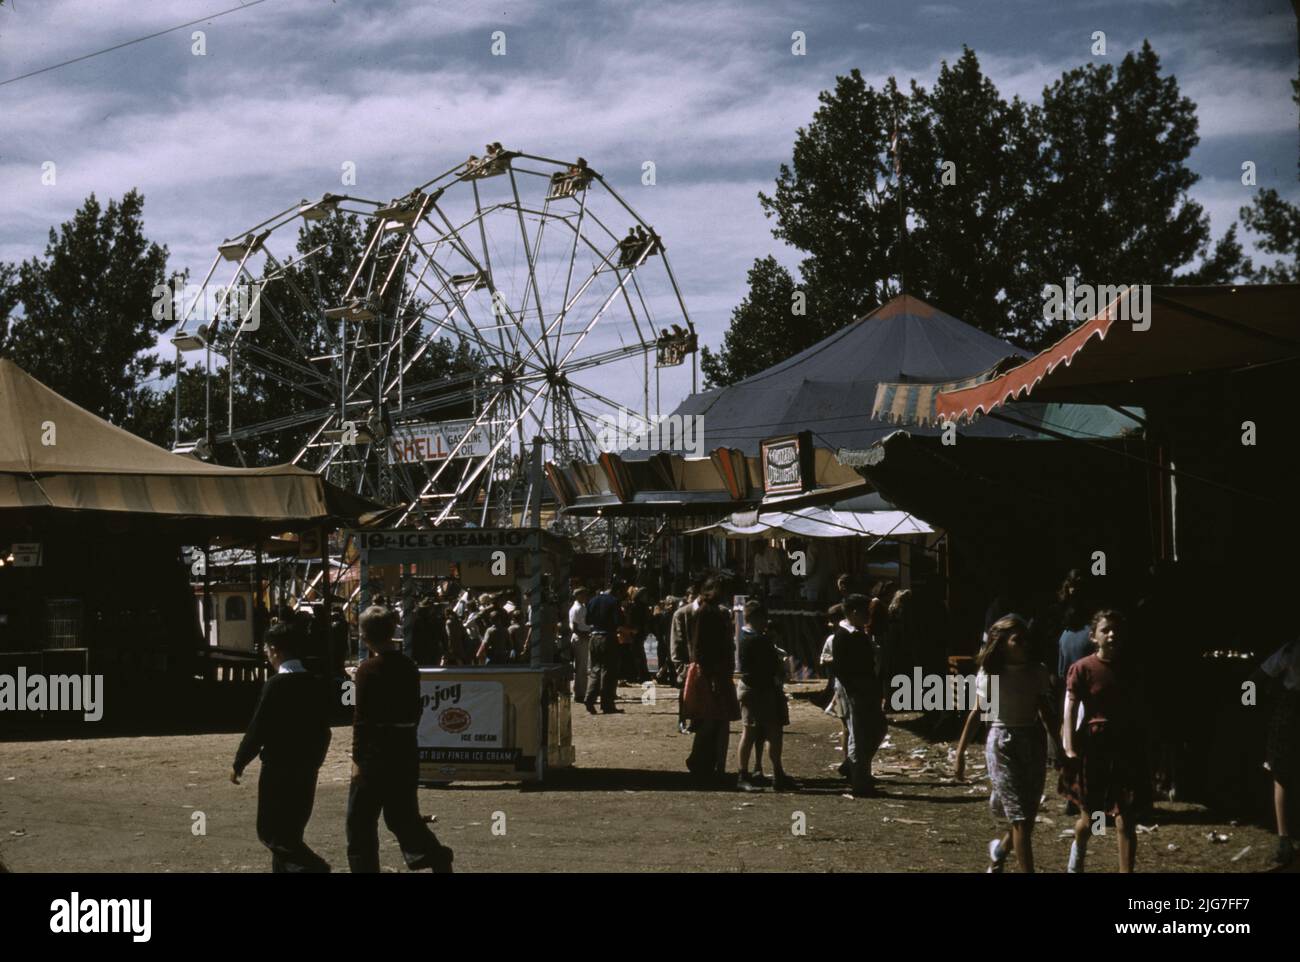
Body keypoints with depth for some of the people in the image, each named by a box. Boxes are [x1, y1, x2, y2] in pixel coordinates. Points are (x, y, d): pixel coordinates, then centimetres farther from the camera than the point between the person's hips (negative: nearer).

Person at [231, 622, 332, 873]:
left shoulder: (276, 685, -16)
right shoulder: (315, 685, 6)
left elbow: (258, 730, -15)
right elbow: (323, 731, 11)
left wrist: (238, 764, -4)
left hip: (279, 769, -7)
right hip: (306, 770, 7)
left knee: (271, 832, -2)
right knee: (290, 831, 15)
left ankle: (312, 866, -20)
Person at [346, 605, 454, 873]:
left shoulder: (368, 669, -14)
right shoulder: (409, 666, 5)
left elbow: (362, 717, -14)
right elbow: (416, 710, 11)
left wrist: (357, 758, -10)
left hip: (376, 751, -6)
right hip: (406, 750, 6)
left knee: (361, 821, 5)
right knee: (403, 814, 17)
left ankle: (364, 867, 7)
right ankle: (437, 857, 6)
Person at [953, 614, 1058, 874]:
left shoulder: (1038, 673, 2)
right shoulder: (990, 675, -7)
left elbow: (1046, 713, 10)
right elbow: (976, 713, -2)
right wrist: (960, 752, -1)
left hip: (1034, 742, 4)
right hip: (1002, 743, -4)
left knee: (1028, 816, 10)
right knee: (1019, 816, -7)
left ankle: (1000, 850, 39)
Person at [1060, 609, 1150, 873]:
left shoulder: (1130, 667, 2)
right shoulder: (1082, 669, -9)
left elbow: (1138, 708, 10)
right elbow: (1070, 710, -14)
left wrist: (1143, 747, 11)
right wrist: (1070, 749, -24)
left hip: (1128, 748, 2)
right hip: (1094, 748, -2)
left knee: (1126, 823, -3)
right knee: (1089, 817, 15)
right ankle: (1077, 853, 46)